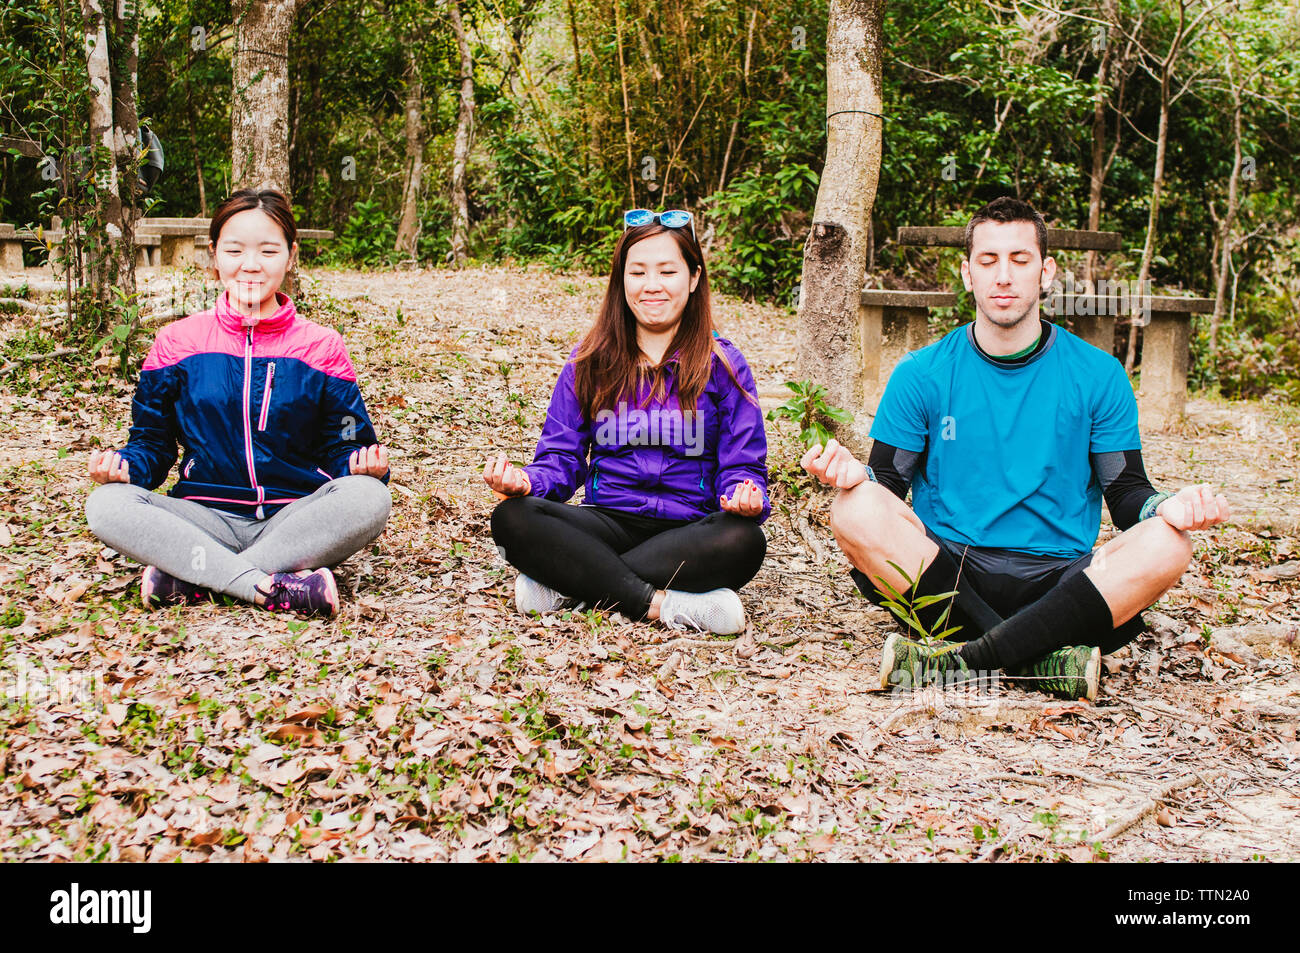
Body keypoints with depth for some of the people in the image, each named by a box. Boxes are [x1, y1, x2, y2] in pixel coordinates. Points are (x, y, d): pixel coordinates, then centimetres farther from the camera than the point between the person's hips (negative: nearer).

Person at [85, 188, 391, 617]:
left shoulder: (321, 347, 7)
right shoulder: (177, 342, 9)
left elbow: (343, 447, 7)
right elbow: (152, 444, 12)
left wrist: (363, 463, -17)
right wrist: (124, 465, -11)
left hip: (296, 521, 0)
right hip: (207, 521, 1)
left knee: (368, 497, -32)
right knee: (106, 505, -26)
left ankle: (184, 579, -28)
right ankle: (273, 587, -35)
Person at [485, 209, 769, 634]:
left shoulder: (723, 365, 6)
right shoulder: (589, 363, 12)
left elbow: (743, 466, 2)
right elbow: (561, 457, 9)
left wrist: (746, 497, -23)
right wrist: (526, 481, -15)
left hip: (688, 531, -1)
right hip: (609, 524, 1)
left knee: (743, 541, -35)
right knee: (511, 517, -26)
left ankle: (564, 587, -30)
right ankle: (663, 604, -33)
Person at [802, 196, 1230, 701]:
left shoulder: (1098, 375, 7)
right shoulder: (921, 374, 7)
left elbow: (1126, 493, 8)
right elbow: (889, 484, 6)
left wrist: (1167, 507, -16)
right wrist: (857, 474, -19)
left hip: (1059, 580, 0)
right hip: (944, 575, 0)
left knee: (1166, 544, -28)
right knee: (857, 509, -28)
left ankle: (965, 659, -31)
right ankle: (1047, 659, -30)